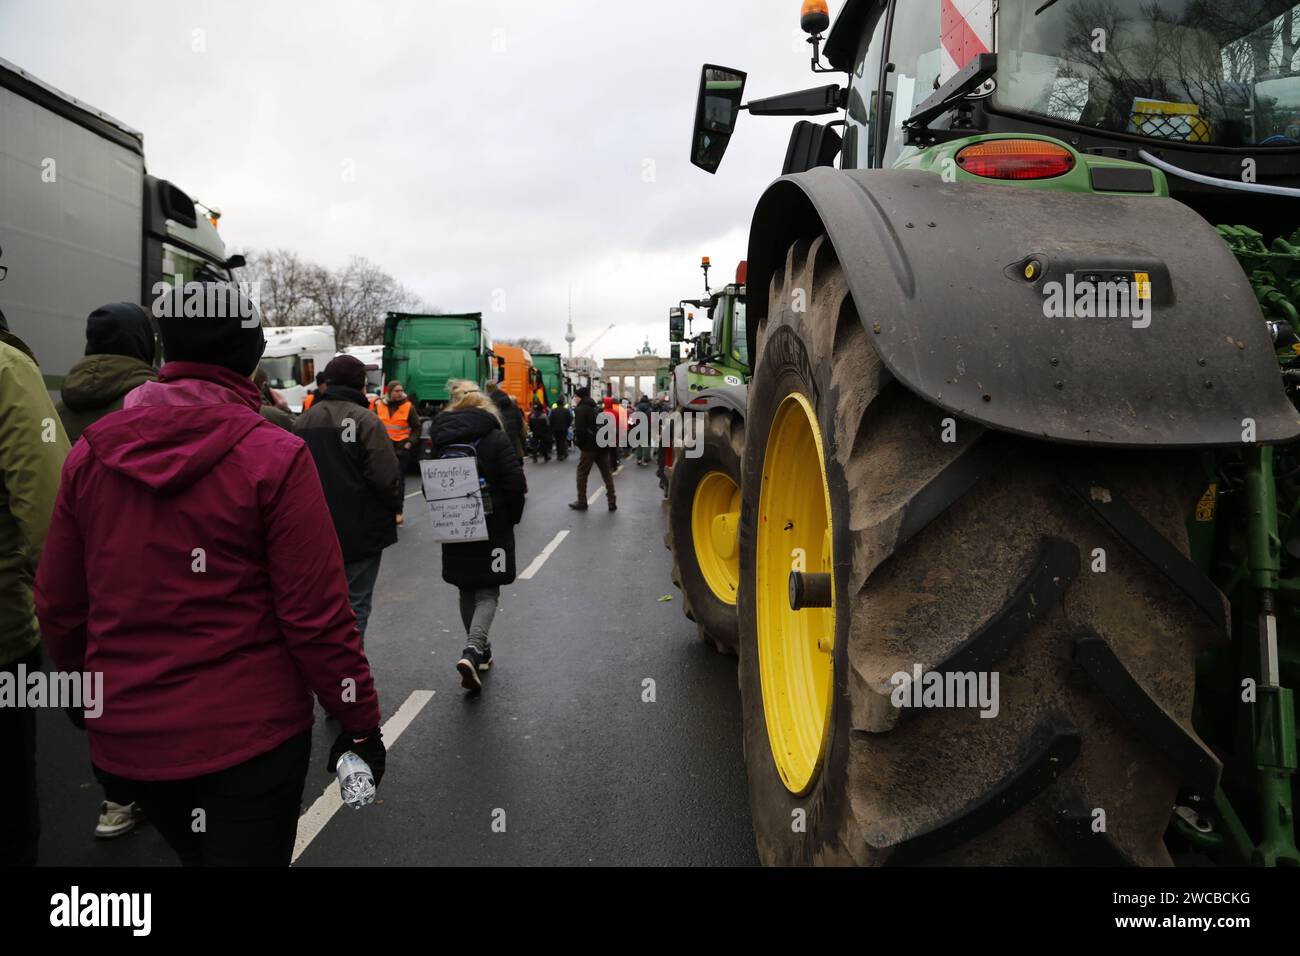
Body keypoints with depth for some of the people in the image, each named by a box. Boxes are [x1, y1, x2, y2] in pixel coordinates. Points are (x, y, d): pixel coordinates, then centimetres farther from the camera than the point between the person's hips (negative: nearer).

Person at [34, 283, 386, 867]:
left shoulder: (90, 454, -2)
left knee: (192, 852, 27)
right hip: (248, 732, -5)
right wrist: (360, 722, -7)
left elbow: (57, 605, 5)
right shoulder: (275, 457, -17)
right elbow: (317, 615, -18)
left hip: (125, 733, 5)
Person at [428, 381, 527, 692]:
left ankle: (479, 651, 26)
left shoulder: (440, 439, 3)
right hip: (492, 529, -4)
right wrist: (512, 518, 1)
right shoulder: (496, 437, -10)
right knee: (487, 592, 3)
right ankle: (472, 650, -17)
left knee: (467, 591, 17)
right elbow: (515, 484, -14)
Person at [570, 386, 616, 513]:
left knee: (582, 473, 6)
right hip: (602, 445, 7)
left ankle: (582, 502, 10)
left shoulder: (581, 409, -7)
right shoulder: (597, 408, 17)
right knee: (607, 473, 8)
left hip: (589, 446, -7)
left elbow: (579, 430, -16)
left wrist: (578, 442, -2)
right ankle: (612, 502, 6)